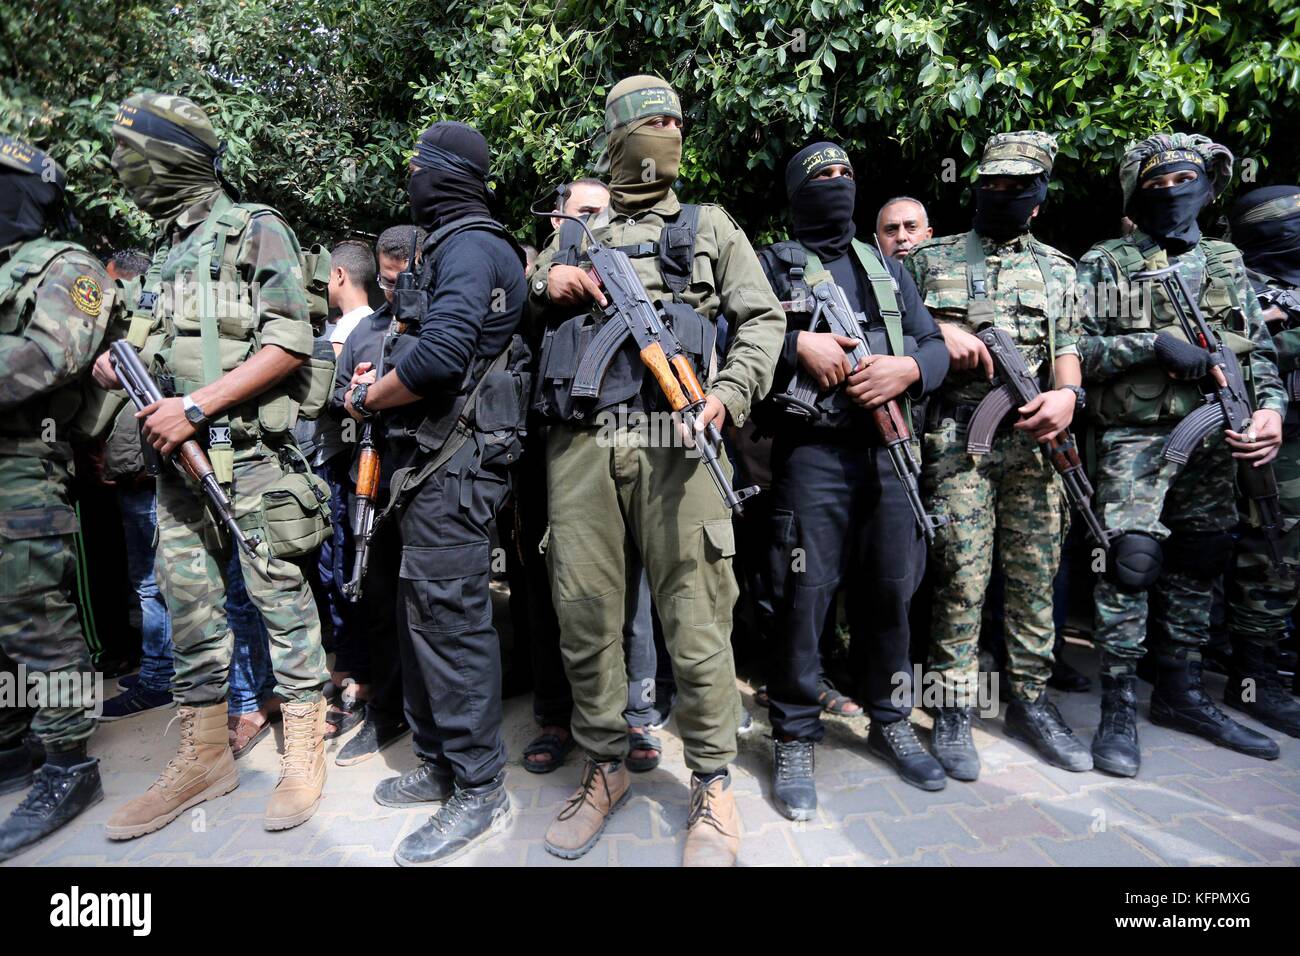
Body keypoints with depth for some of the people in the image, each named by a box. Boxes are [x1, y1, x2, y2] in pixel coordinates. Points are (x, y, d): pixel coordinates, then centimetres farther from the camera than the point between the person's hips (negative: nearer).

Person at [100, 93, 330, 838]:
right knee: (190, 609, 10)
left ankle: (306, 754, 12)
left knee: (282, 601, -1)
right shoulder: (169, 248, 21)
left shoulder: (256, 230, -1)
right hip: (181, 458, 7)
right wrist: (125, 366, 4)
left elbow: (290, 343, -12)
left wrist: (196, 406, -15)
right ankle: (205, 758, 23)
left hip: (250, 454, -7)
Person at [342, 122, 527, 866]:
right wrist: (385, 376, 9)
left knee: (450, 618, -5)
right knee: (423, 610, 15)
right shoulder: (458, 246, 21)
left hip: (457, 462, -10)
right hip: (437, 461, 10)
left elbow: (443, 354, -25)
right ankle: (439, 766, 29)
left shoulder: (469, 246, -10)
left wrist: (368, 398, -9)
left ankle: (480, 792, 9)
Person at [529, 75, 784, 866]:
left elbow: (763, 319, 12)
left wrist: (728, 395, -6)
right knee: (585, 617, 5)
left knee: (695, 619, -3)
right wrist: (547, 285, 3)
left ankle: (713, 783, 14)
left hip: (675, 441, -2)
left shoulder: (711, 227, 20)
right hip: (579, 444, 3)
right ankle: (605, 768, 24)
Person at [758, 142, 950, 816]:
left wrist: (908, 368, -6)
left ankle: (890, 723, 29)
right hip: (812, 453, -4)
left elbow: (935, 345, 16)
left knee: (891, 592, 10)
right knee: (804, 596, -4)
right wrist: (798, 344, -16)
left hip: (889, 452, 5)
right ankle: (795, 742, 11)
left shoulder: (888, 269, 22)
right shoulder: (773, 266, 9)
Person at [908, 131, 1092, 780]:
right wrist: (939, 332, -9)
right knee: (962, 577, -5)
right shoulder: (932, 259, 10)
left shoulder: (1056, 269, 17)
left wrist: (1068, 393, -8)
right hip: (959, 439, -3)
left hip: (1035, 437, 4)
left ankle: (1030, 700, 23)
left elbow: (1067, 346, 13)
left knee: (1036, 574, 8)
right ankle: (954, 712, 7)